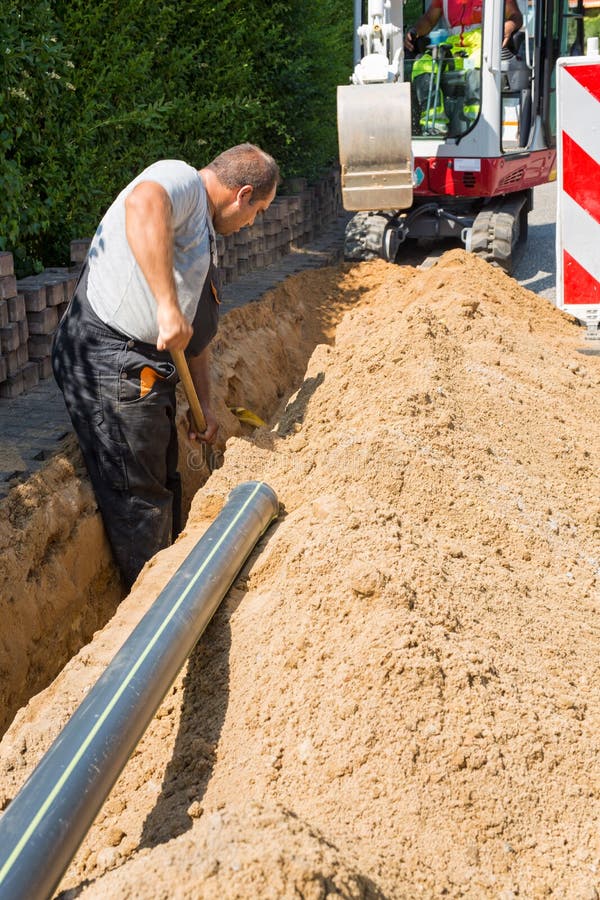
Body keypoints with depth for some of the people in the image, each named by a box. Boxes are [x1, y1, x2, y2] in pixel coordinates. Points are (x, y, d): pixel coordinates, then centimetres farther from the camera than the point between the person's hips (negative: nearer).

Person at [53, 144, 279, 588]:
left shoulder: (205, 234, 21)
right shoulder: (180, 179, -10)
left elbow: (197, 333, 24)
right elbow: (143, 203, -37)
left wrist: (204, 405, 24)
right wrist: (168, 306, -40)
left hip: (146, 367, 11)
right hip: (109, 363, -11)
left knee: (164, 484, 20)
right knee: (138, 500, -1)